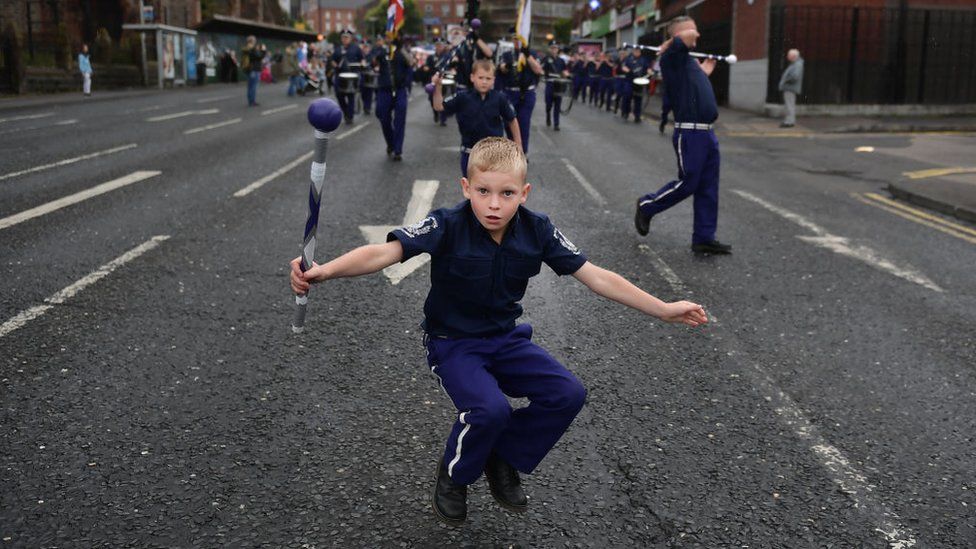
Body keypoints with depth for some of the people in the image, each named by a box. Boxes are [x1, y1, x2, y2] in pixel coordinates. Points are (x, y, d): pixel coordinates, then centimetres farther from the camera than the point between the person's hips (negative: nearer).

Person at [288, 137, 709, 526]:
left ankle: (503, 460, 12)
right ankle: (453, 475, 5)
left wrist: (664, 309, -5)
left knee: (568, 394, -15)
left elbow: (595, 277, -6)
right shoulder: (448, 226, -22)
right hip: (452, 343, -4)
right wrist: (325, 270, -52)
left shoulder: (537, 230, -11)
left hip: (506, 339, 5)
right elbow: (385, 252, -34)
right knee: (490, 408, -30)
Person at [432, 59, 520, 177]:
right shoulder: (463, 98, -7)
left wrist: (518, 147, 4)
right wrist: (437, 86, -16)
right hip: (470, 153, 1)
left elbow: (512, 121, 1)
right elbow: (439, 107, -2)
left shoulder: (499, 98, -9)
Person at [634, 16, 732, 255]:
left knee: (708, 188, 7)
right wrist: (668, 45, -8)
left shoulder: (689, 60, 20)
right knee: (687, 183, -2)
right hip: (689, 132, -9)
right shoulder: (672, 57, -8)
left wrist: (704, 72, 41)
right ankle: (646, 206, 19)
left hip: (706, 132, 9)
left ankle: (704, 238, 12)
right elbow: (689, 37, -26)